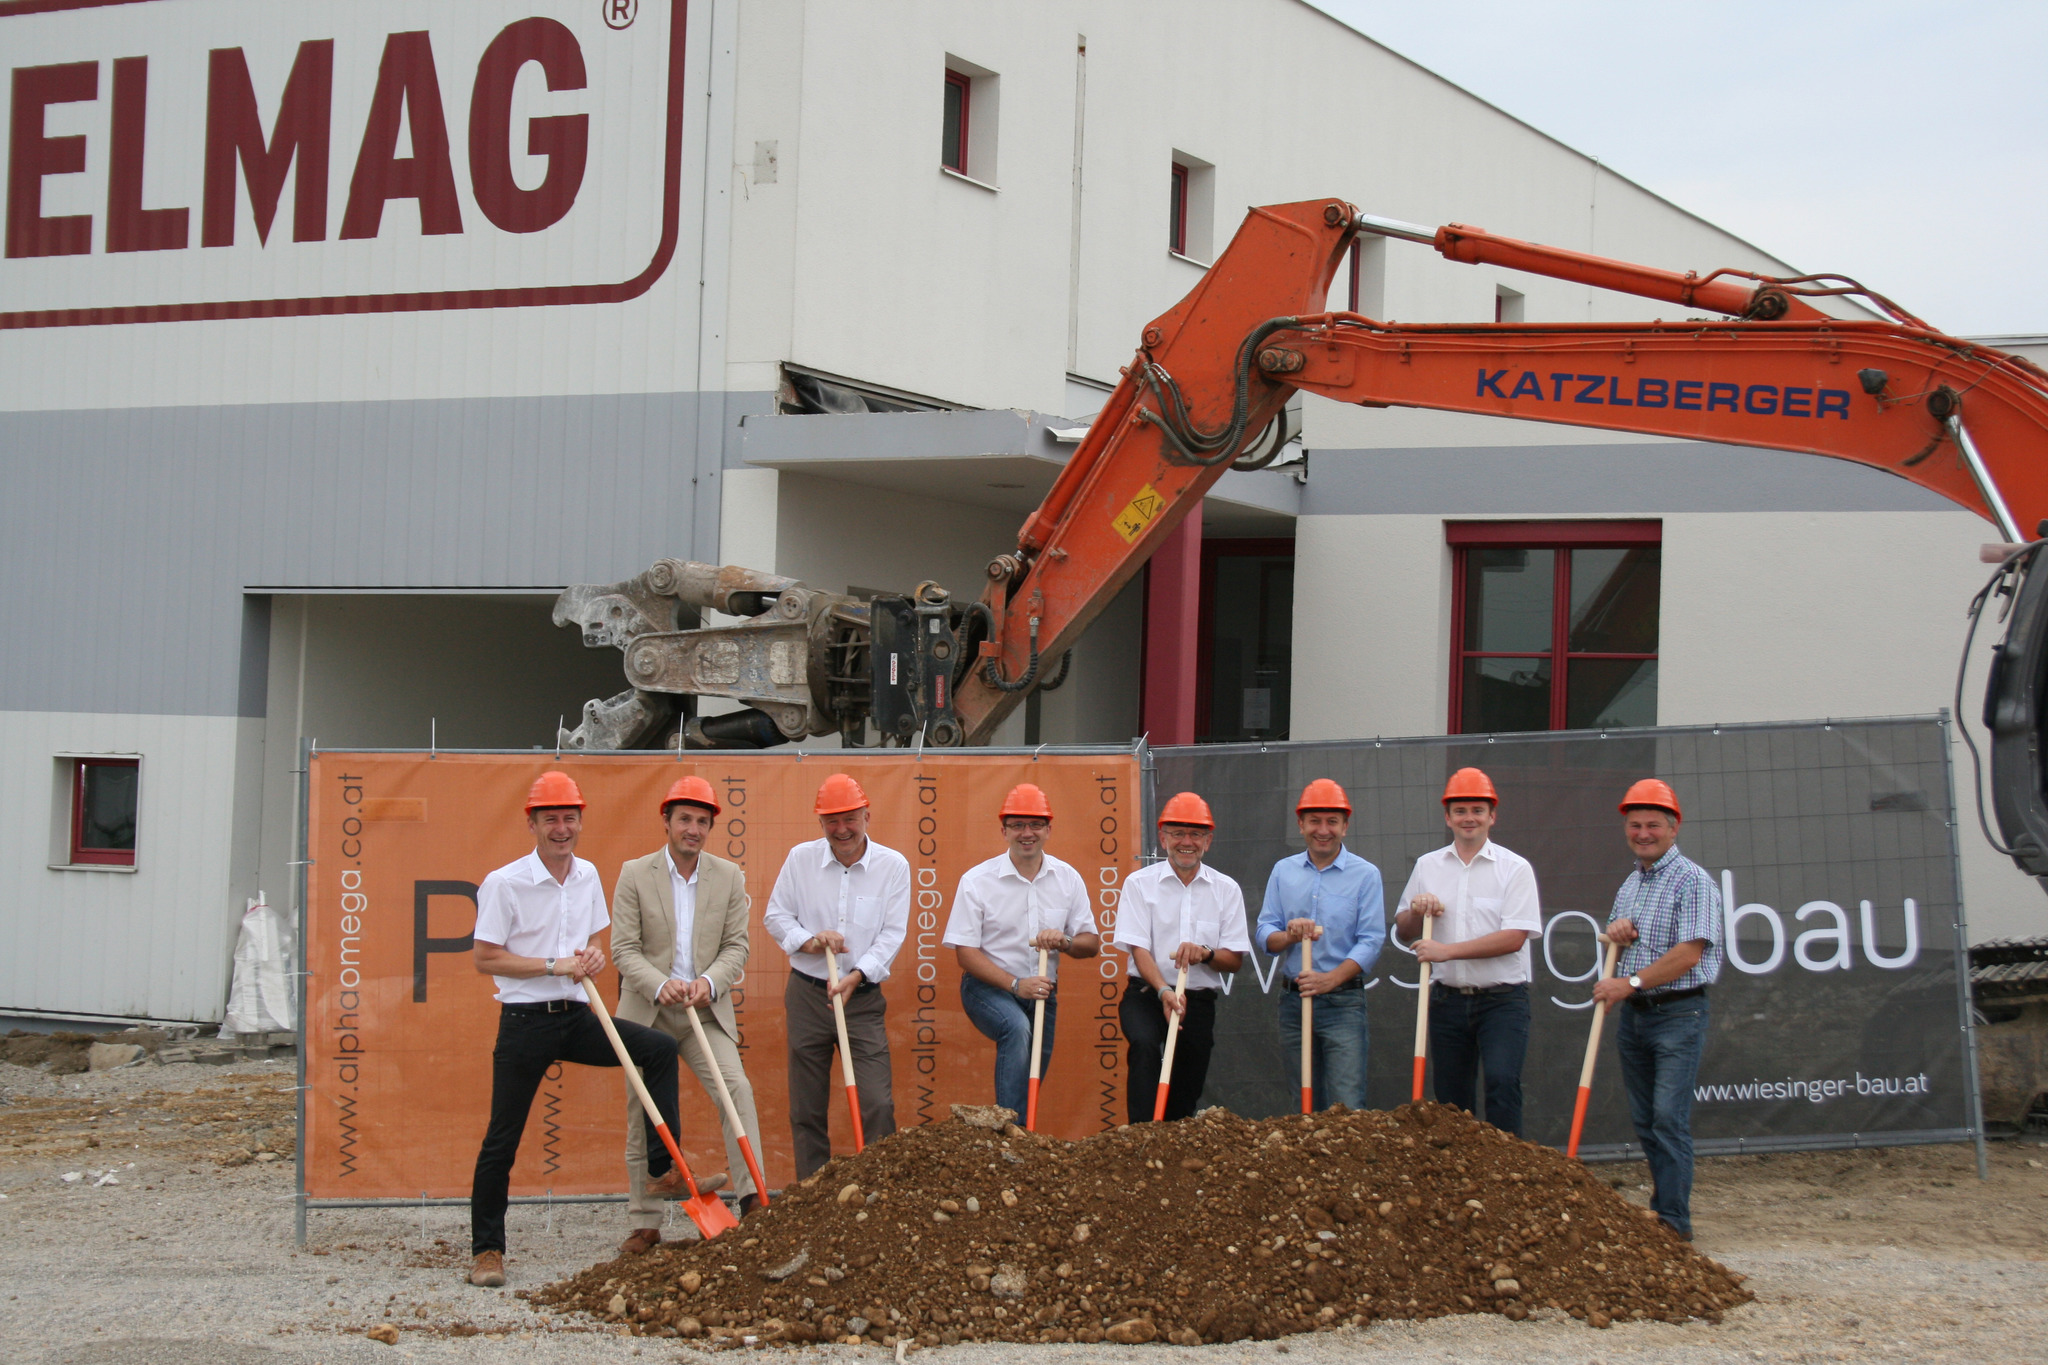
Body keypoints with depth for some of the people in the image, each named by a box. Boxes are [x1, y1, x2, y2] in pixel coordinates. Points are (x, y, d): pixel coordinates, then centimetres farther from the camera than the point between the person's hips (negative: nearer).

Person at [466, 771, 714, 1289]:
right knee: (501, 1140, -1)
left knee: (660, 1048, -7)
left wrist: (594, 955, -3)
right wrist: (554, 965, -16)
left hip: (577, 1017, 5)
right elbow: (485, 959, -11)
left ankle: (663, 1171, -4)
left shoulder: (588, 876, 7)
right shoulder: (503, 884, -11)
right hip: (525, 1020, -5)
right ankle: (486, 1250, 9)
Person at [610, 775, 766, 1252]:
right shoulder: (634, 875, -2)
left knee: (736, 1088, -19)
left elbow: (736, 946, 2)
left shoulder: (729, 876, 4)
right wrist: (660, 985, -22)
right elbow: (624, 949, -5)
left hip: (706, 1013, 1)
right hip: (647, 1012, -1)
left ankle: (753, 1198, -19)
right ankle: (645, 1225, 10)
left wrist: (708, 982, -17)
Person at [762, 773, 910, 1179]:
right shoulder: (800, 858, 3)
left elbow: (892, 933, -5)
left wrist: (857, 975, -18)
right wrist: (808, 941, -12)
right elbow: (775, 916, 7)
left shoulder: (893, 866, -2)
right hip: (807, 996, 2)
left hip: (863, 998, -2)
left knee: (877, 1104, -9)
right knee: (807, 1108, 7)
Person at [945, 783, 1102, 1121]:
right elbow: (965, 952, -11)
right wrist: (1015, 985, -22)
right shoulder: (977, 880, -9)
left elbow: (1092, 943, 5)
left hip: (1042, 991, 5)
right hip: (988, 988, -5)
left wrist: (1064, 942, -19)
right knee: (1017, 1028, -34)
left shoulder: (1068, 879, 2)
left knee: (1031, 1084, 6)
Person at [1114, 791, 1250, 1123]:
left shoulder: (1226, 890, 7)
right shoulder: (1139, 883, 0)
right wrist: (1164, 991, -25)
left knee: (1184, 1101, 4)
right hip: (1147, 995, -3)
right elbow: (1139, 949, -8)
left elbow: (1235, 960, 4)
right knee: (1145, 1044, -32)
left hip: (1199, 1000, 3)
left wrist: (1205, 954, -18)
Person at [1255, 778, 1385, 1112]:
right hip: (1293, 999, 4)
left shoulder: (1365, 875, 1)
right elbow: (1263, 933, 8)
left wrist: (1330, 979, -19)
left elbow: (1371, 941, -6)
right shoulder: (1283, 871, 12)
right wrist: (1288, 935, -15)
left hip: (1343, 1002, -4)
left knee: (1346, 1106, -12)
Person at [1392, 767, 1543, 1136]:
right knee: (1451, 1098, 7)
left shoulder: (1514, 868, -2)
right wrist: (1416, 911, -5)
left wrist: (1447, 950, -16)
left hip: (1502, 999, -4)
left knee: (1502, 1081, -21)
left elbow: (1513, 937, -12)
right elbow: (1403, 931, 18)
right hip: (1448, 999, 4)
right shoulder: (1427, 866, 11)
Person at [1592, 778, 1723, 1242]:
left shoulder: (1693, 881, -9)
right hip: (1633, 1014, 8)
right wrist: (1615, 931, 3)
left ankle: (1674, 1221, -11)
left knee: (1669, 1119, -12)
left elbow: (1689, 952, -17)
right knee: (1643, 1122, 9)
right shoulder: (1630, 883, 16)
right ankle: (1662, 1198, 18)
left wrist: (1632, 983, -17)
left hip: (1678, 1013, -8)